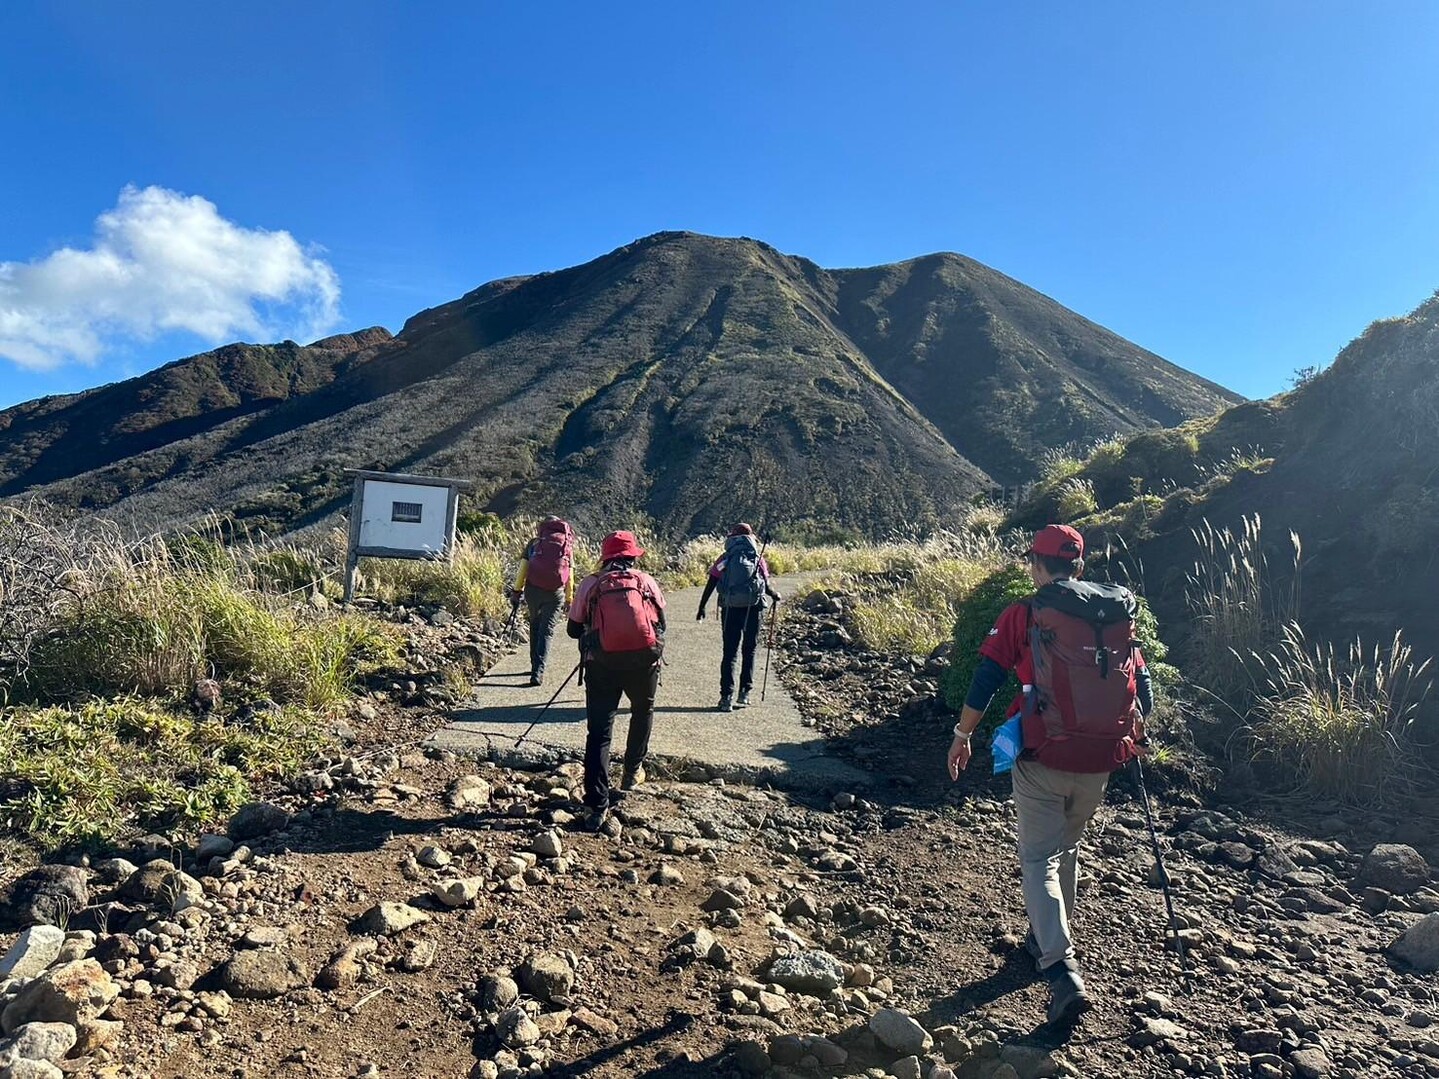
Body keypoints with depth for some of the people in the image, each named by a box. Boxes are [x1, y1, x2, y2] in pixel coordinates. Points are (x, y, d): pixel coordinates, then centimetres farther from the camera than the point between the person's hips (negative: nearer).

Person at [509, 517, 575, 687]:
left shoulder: (535, 542, 9)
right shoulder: (567, 545, 11)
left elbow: (523, 568, 2)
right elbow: (570, 576, 8)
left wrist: (516, 591, 6)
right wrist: (569, 599, 15)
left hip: (533, 589, 1)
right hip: (555, 593, -1)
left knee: (535, 626, 20)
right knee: (546, 631, 1)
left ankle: (535, 665, 26)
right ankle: (538, 672, -11)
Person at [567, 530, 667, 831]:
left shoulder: (590, 584, 7)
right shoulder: (646, 581, 8)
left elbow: (574, 629, 11)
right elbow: (661, 623, 14)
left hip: (602, 663, -1)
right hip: (644, 659, 1)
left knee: (598, 732, 3)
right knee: (643, 711, 29)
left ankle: (598, 807, -3)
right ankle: (632, 772, 37)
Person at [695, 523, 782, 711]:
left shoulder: (724, 559, 3)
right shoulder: (758, 559, 2)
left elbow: (710, 585, 0)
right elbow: (766, 587, 0)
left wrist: (701, 607, 8)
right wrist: (775, 596, 22)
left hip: (730, 609, 0)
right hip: (754, 609, 0)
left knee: (729, 653, 6)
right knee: (749, 651, 14)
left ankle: (726, 697, -2)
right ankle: (744, 694, 13)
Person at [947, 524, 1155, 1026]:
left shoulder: (1024, 616, -6)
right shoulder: (1122, 615, 8)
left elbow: (985, 682, -6)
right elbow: (1143, 692, 14)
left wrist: (962, 736, 6)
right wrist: (1129, 737, 31)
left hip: (1044, 758, -5)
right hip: (1101, 760, 5)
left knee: (1040, 858, 5)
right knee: (1066, 847, 25)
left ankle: (1062, 970, -9)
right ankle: (1050, 938, 40)